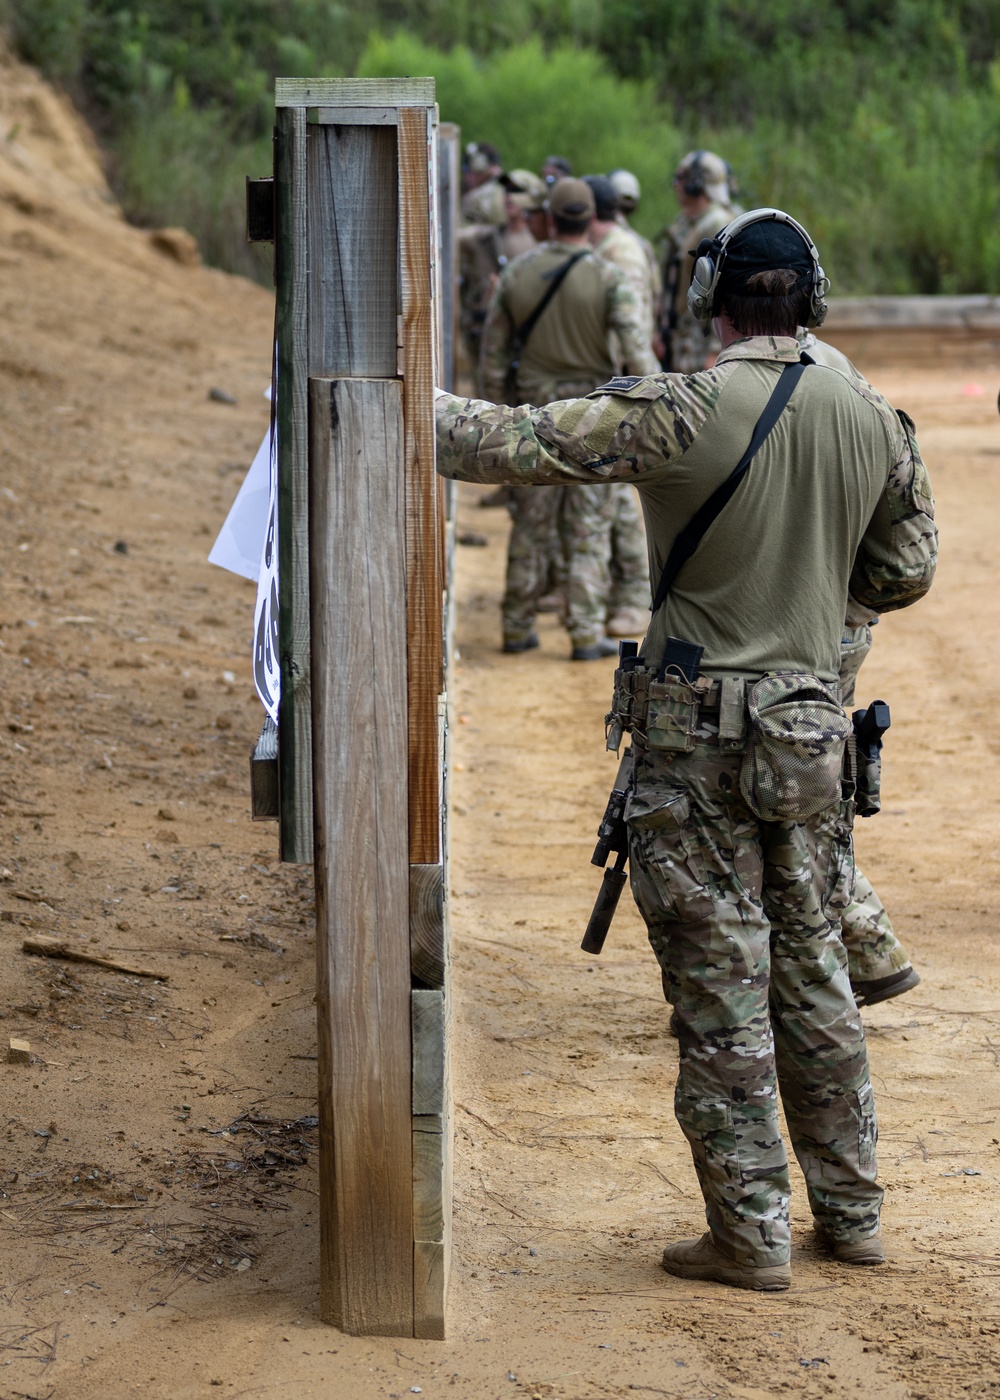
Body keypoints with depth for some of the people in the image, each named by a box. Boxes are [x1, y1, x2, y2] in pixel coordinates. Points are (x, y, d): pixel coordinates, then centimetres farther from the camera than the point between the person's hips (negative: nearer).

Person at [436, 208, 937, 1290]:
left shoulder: (680, 415, -16)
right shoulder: (873, 420, 0)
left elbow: (514, 443, -15)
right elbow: (904, 574, 11)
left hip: (695, 739, -5)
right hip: (813, 731, 5)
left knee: (721, 991, 3)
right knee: (812, 972, 17)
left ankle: (751, 1235, 9)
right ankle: (852, 1212, 25)